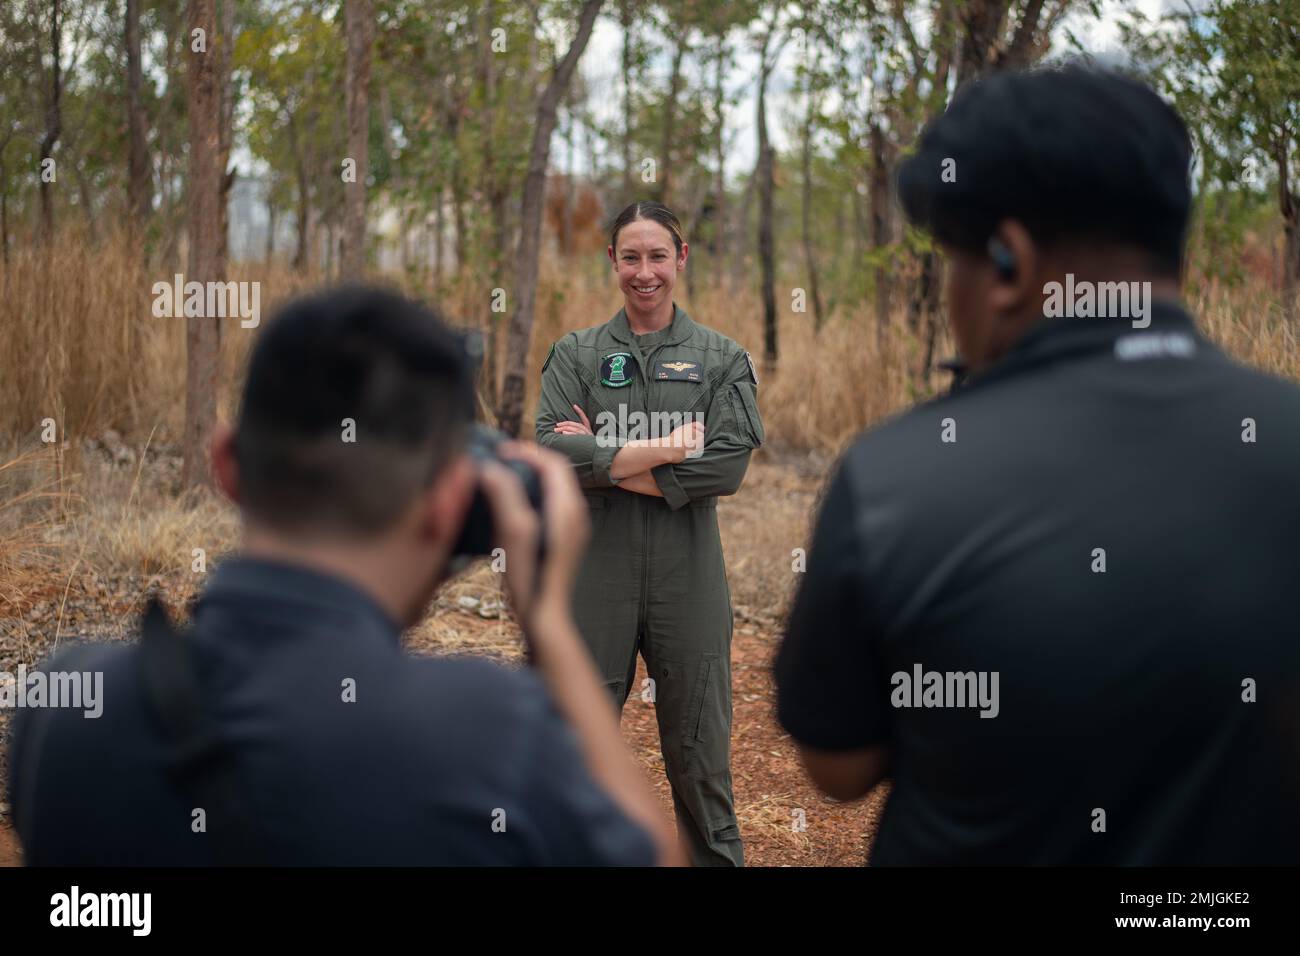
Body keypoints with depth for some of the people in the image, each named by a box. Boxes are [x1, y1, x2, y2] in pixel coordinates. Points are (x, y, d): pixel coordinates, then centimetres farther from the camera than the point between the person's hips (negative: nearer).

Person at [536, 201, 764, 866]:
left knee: (697, 753, 7)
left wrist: (604, 464, -10)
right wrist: (661, 450, -13)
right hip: (597, 576, 1)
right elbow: (552, 455, -8)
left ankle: (717, 857, 20)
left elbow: (727, 467, -9)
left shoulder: (722, 359, 6)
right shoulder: (576, 355, 7)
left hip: (688, 580, 0)